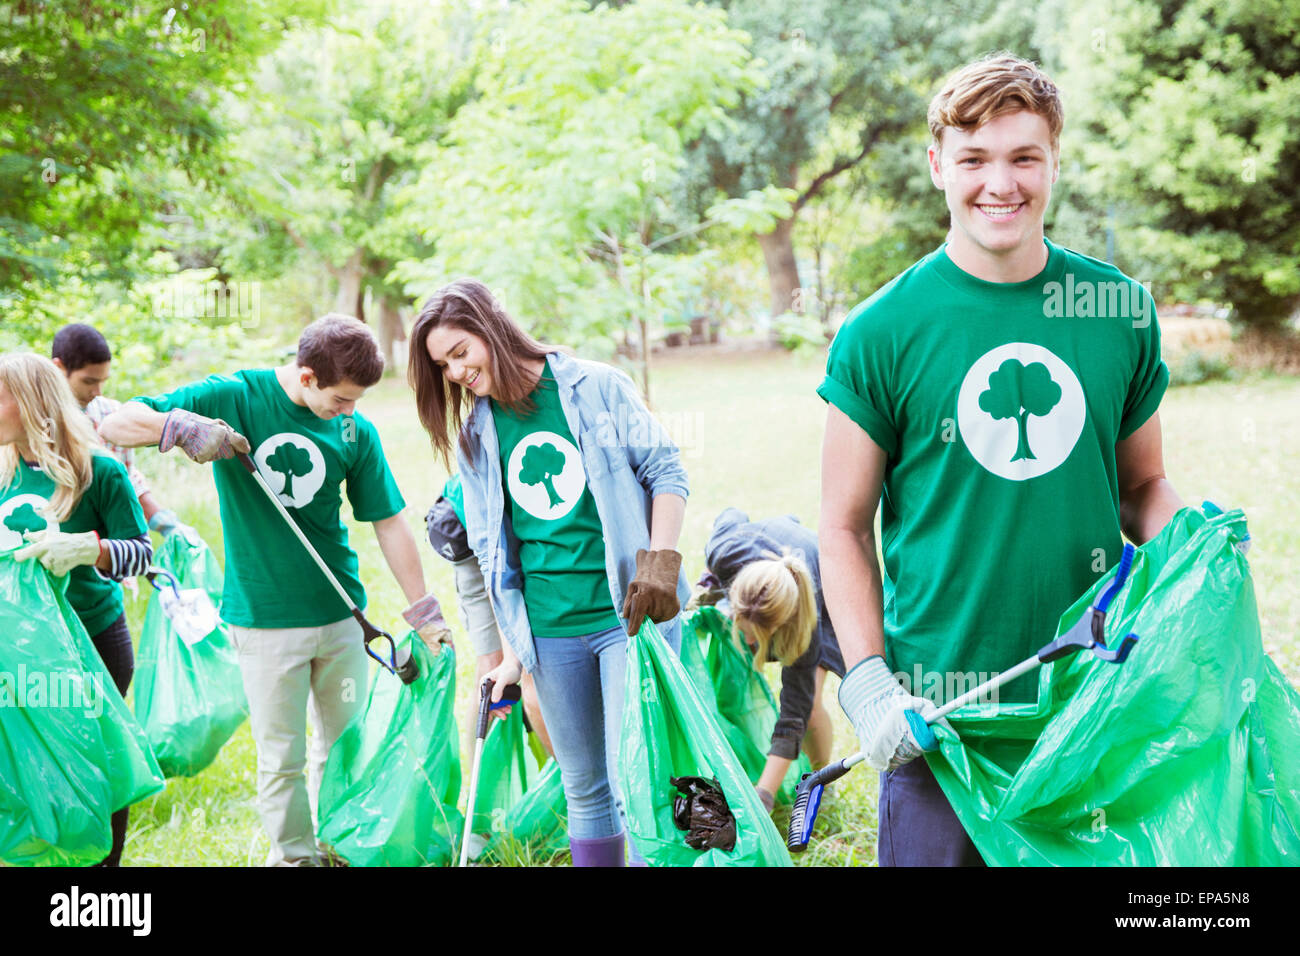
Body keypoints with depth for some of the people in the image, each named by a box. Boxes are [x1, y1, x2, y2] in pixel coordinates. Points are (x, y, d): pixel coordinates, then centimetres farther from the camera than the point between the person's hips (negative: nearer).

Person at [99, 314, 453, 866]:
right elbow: (116, 426, -7)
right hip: (263, 618, -3)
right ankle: (294, 855, 19)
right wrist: (182, 427, -26)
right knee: (281, 758, 2)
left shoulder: (356, 432, 0)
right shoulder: (234, 397, -8)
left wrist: (423, 611, 7)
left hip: (340, 613, 3)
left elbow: (388, 521, 7)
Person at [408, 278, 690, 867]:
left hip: (629, 615, -4)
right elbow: (492, 552, 14)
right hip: (550, 634, 4)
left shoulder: (595, 388, 0)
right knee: (584, 787, 9)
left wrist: (660, 561, -12)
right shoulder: (475, 437, 10)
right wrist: (510, 649, 10)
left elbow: (665, 471, 1)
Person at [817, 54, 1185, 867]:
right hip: (937, 711, -2)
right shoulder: (882, 332, -5)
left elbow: (1144, 483, 14)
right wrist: (866, 680, -12)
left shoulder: (1122, 311, 3)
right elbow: (845, 527, -1)